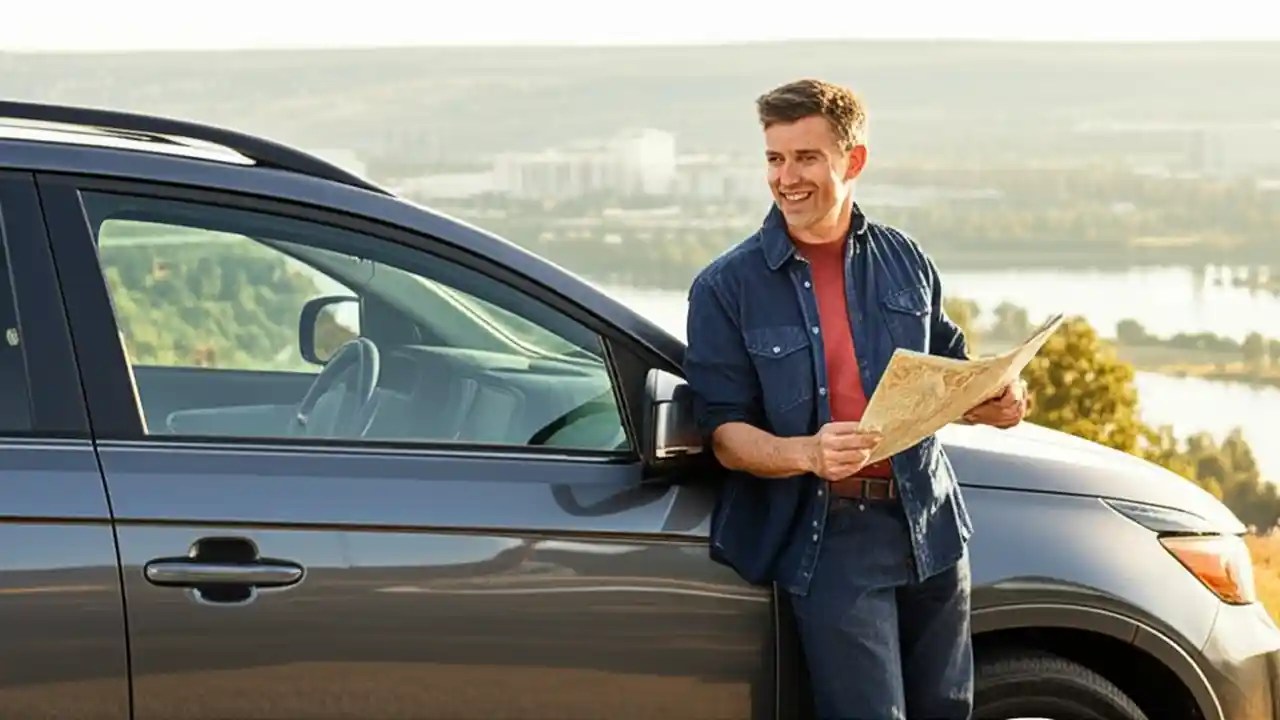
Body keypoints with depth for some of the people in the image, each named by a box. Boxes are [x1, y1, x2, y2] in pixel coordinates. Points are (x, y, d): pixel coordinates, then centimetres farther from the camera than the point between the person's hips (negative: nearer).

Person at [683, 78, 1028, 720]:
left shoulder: (903, 260, 9)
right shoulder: (727, 288, -3)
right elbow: (724, 433, -7)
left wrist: (993, 402, -4)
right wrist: (806, 454, -26)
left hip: (928, 524, 4)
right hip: (829, 540, -4)